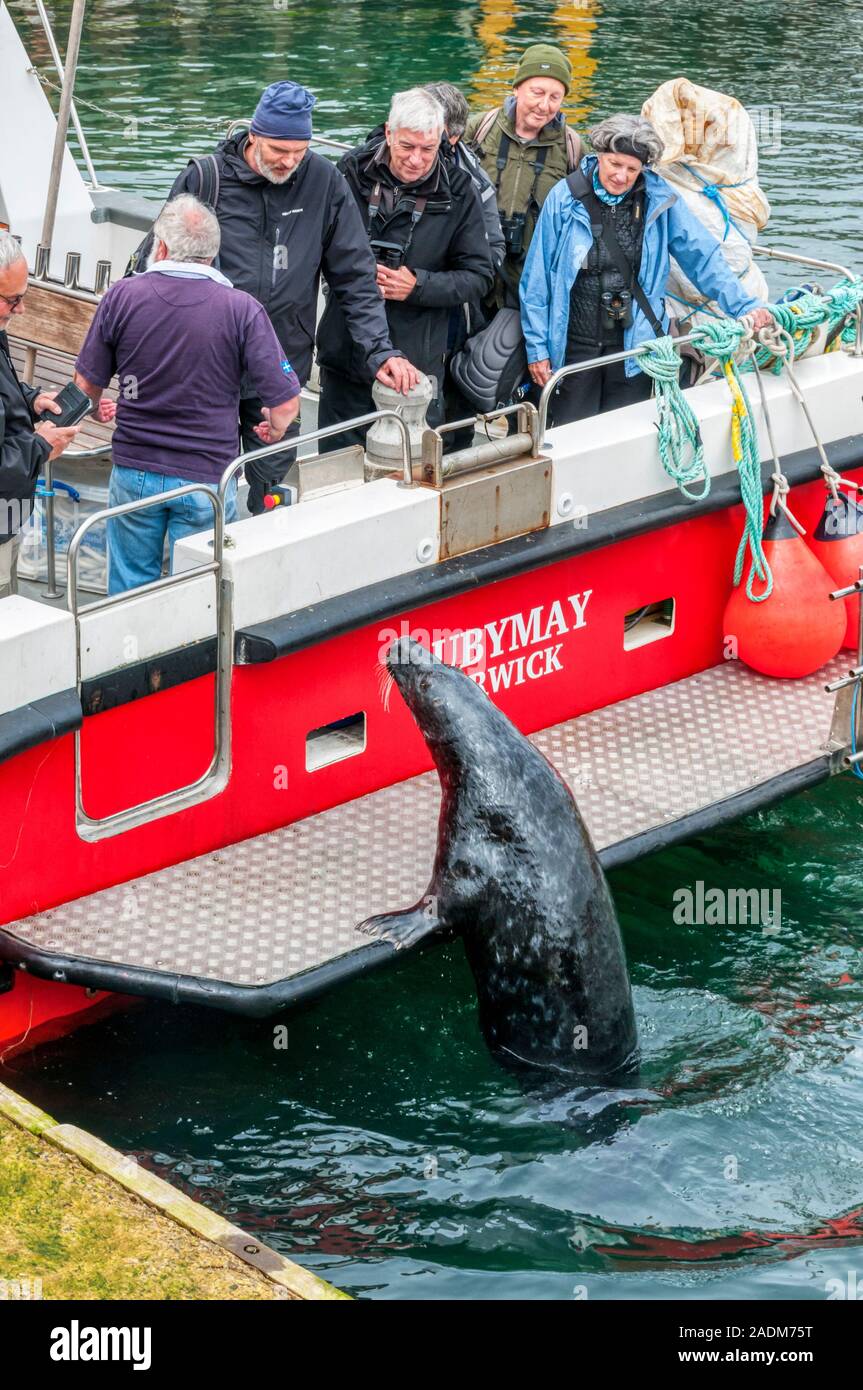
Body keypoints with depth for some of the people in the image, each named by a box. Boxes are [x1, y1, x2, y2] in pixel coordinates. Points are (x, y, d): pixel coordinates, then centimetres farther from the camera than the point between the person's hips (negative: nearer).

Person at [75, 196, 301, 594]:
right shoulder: (243, 310, -13)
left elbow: (87, 384, 2)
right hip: (207, 478, -1)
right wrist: (274, 430, 10)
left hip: (133, 471, 2)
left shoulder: (122, 297, -7)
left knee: (128, 591, 16)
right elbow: (285, 400, -13)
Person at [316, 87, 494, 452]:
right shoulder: (350, 173, -2)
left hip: (419, 363, -1)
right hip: (347, 354, 1)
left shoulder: (458, 191, -2)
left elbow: (478, 276, 1)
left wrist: (418, 287, -14)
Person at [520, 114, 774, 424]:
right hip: (574, 345, -1)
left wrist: (744, 306, -9)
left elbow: (702, 257, 1)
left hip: (635, 344, 1)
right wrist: (537, 346, -2)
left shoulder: (660, 198, -3)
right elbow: (537, 278, -2)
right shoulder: (565, 197, -6)